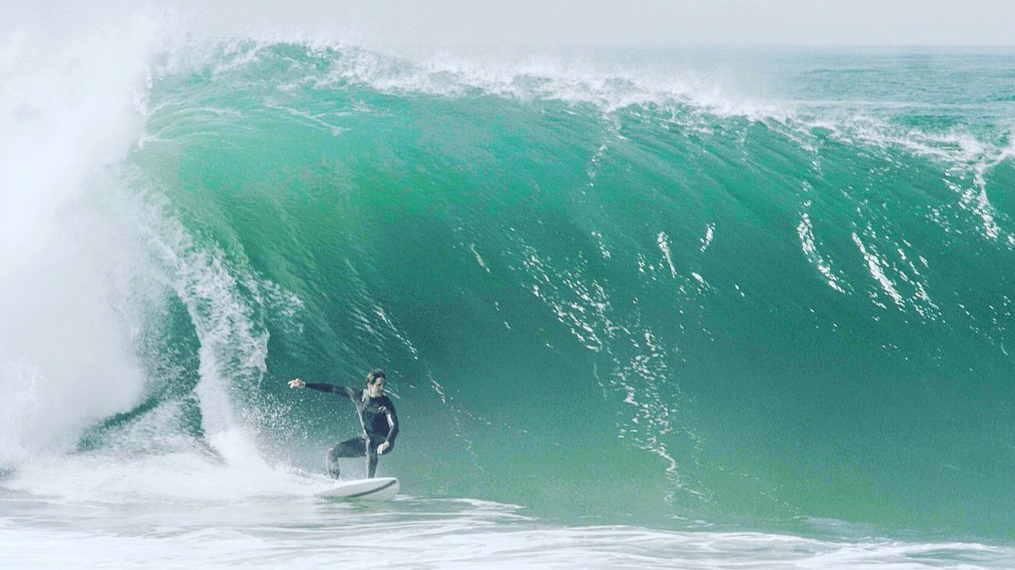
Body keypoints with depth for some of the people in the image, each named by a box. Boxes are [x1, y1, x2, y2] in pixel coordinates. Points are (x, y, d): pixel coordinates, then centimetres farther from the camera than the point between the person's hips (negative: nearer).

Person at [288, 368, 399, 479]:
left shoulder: (386, 404, -21)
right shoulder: (358, 395, -7)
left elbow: (394, 427, -32)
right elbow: (332, 389, 1)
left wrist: (387, 443, -53)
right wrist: (305, 385, 2)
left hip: (383, 441, -6)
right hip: (366, 439, 6)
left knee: (370, 442, -40)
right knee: (332, 452, -3)